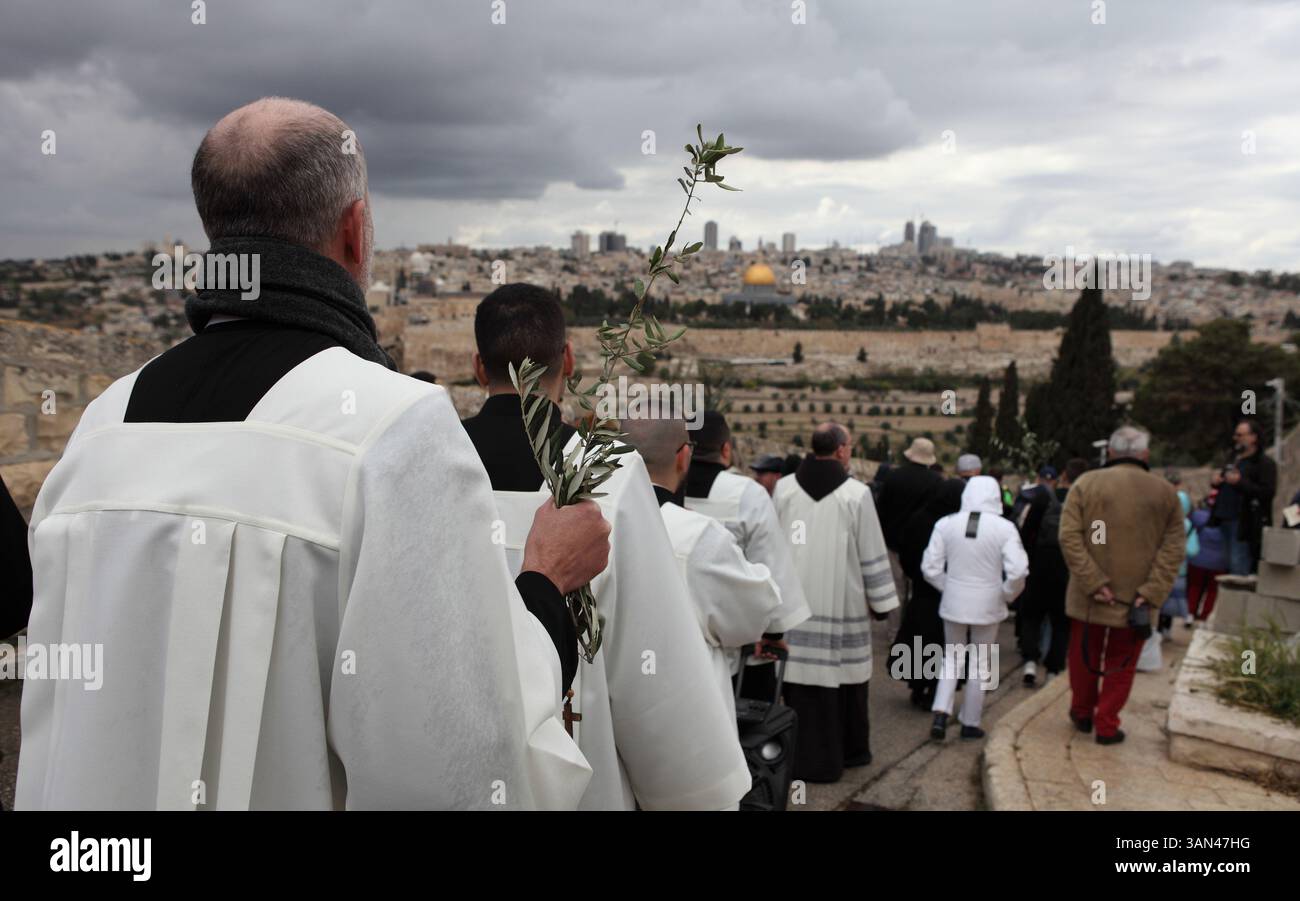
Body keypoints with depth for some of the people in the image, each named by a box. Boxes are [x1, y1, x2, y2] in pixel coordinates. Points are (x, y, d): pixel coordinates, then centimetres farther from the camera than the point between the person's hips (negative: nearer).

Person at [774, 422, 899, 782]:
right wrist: (880, 602, 7)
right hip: (842, 602, -2)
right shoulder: (856, 493, -9)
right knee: (844, 674, 11)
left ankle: (806, 756, 12)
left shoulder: (783, 488, -1)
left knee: (803, 675, 6)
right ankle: (850, 749, 26)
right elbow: (872, 554, -4)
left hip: (794, 601, 2)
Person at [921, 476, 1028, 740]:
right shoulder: (1004, 528, -12)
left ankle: (941, 712, 2)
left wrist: (949, 587, 9)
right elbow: (1018, 571, -17)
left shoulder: (946, 524, -7)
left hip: (954, 602, 1)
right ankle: (970, 722, 23)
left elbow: (930, 567, -6)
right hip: (988, 605, -1)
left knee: (952, 656, 18)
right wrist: (1007, 594, 0)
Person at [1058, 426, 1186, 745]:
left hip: (1090, 598, 0)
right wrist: (1153, 593, -9)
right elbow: (1173, 549, -5)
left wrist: (1093, 583, -14)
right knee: (1120, 665, 13)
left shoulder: (1086, 484, -4)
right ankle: (1107, 725, 17)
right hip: (1136, 600, 0)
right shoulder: (1165, 492, 2)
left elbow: (1069, 537, -13)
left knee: (1084, 658, 18)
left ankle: (1082, 713, 33)